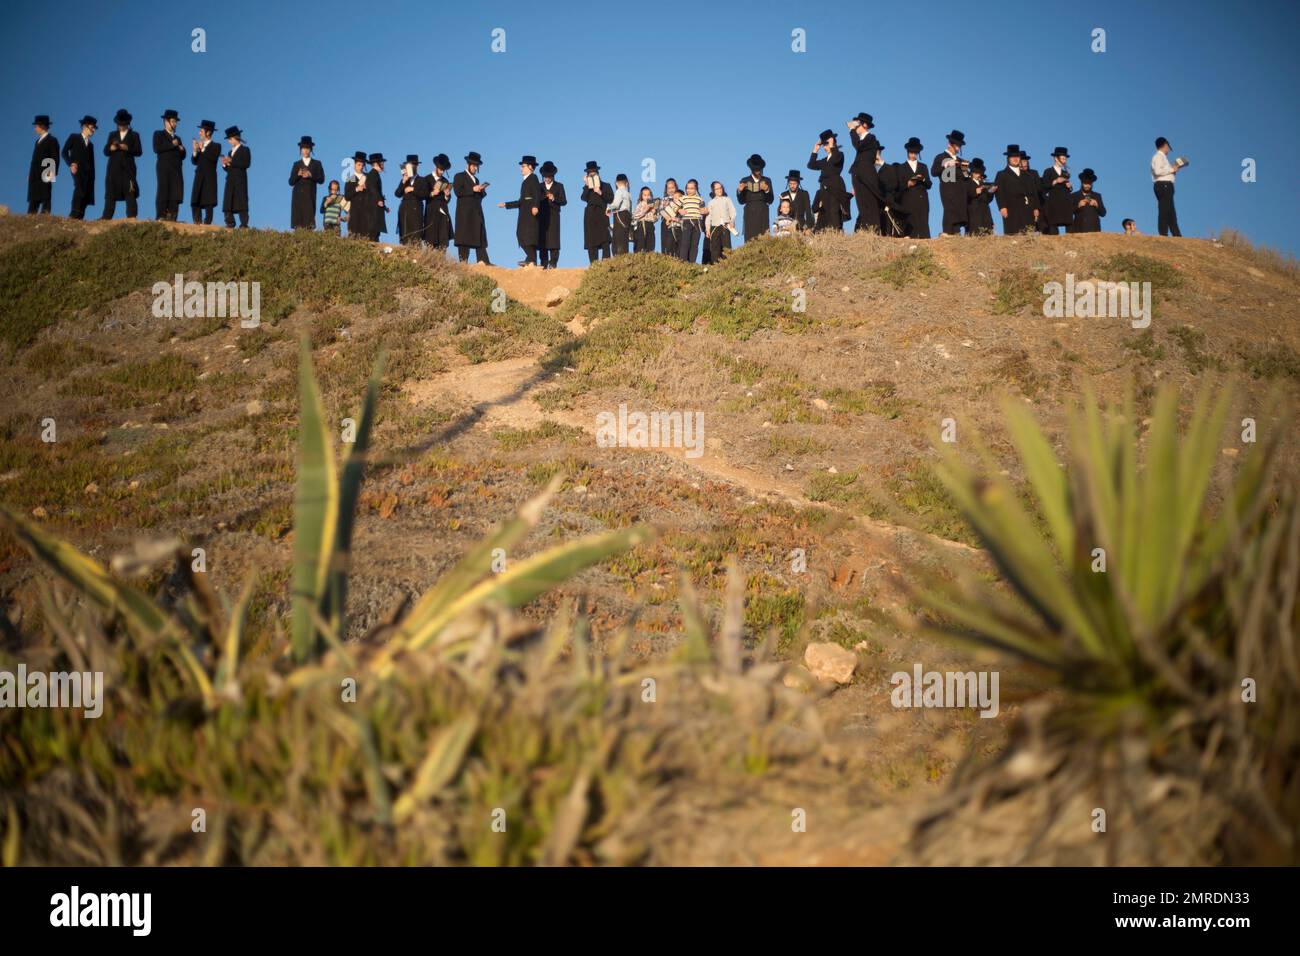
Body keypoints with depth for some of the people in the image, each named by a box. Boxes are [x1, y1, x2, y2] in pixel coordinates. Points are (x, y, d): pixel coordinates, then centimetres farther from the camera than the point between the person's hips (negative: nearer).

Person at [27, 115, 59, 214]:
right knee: (33, 200, 4)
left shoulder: (52, 141, -3)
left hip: (45, 176, -8)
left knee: (45, 199, -8)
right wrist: (30, 174, 14)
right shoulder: (38, 141, 22)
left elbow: (55, 159, -10)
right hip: (35, 176, 8)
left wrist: (52, 173, -19)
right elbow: (35, 159, 21)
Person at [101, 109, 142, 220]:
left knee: (130, 193, -12)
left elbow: (139, 151, 0)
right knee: (110, 193, 0)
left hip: (128, 168, -3)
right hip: (114, 168, 3)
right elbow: (105, 151, 12)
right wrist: (111, 148, -10)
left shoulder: (134, 135, 10)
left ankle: (131, 217, -15)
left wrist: (127, 148, -15)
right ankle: (107, 216, -1)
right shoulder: (112, 135, 18)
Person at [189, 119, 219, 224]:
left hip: (210, 177, -5)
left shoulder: (216, 146, 4)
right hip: (199, 177, 5)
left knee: (208, 202, -8)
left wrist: (203, 149, -13)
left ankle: (207, 223, -10)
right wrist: (195, 151, -6)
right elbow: (194, 162, 10)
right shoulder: (199, 145, 18)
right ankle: (197, 223, -5)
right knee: (195, 202, -4)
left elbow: (214, 158, -14)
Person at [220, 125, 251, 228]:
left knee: (241, 203, -11)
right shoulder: (230, 152, 23)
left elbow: (246, 164, -14)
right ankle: (230, 224, -1)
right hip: (230, 180, 7)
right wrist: (225, 164, 0)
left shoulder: (244, 150, 2)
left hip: (240, 180, -7)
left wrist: (231, 161, -13)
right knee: (228, 204, -1)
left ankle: (244, 225, -13)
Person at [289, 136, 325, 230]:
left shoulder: (317, 164, 12)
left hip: (310, 195, -1)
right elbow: (291, 182, 9)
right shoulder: (296, 164, 14)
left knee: (309, 217, -12)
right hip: (298, 196, 1)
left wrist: (311, 176, -10)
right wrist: (298, 175, -9)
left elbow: (321, 180, 4)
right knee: (298, 217, -8)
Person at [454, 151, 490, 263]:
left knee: (480, 236, -2)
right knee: (464, 236, -10)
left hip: (477, 211, 7)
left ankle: (483, 261, -8)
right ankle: (463, 260, -11)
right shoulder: (459, 176, 4)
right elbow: (458, 192, -10)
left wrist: (482, 190, 2)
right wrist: (473, 189, -14)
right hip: (465, 212, -7)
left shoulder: (476, 179, 25)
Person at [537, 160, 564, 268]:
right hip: (542, 217, 2)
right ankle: (544, 264, 1)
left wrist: (554, 198, -12)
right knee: (542, 240, -2)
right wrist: (544, 197, -11)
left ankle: (553, 263, -8)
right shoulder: (539, 186, 16)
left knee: (553, 239, -9)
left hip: (554, 216, -2)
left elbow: (564, 201, 4)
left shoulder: (559, 186, 11)